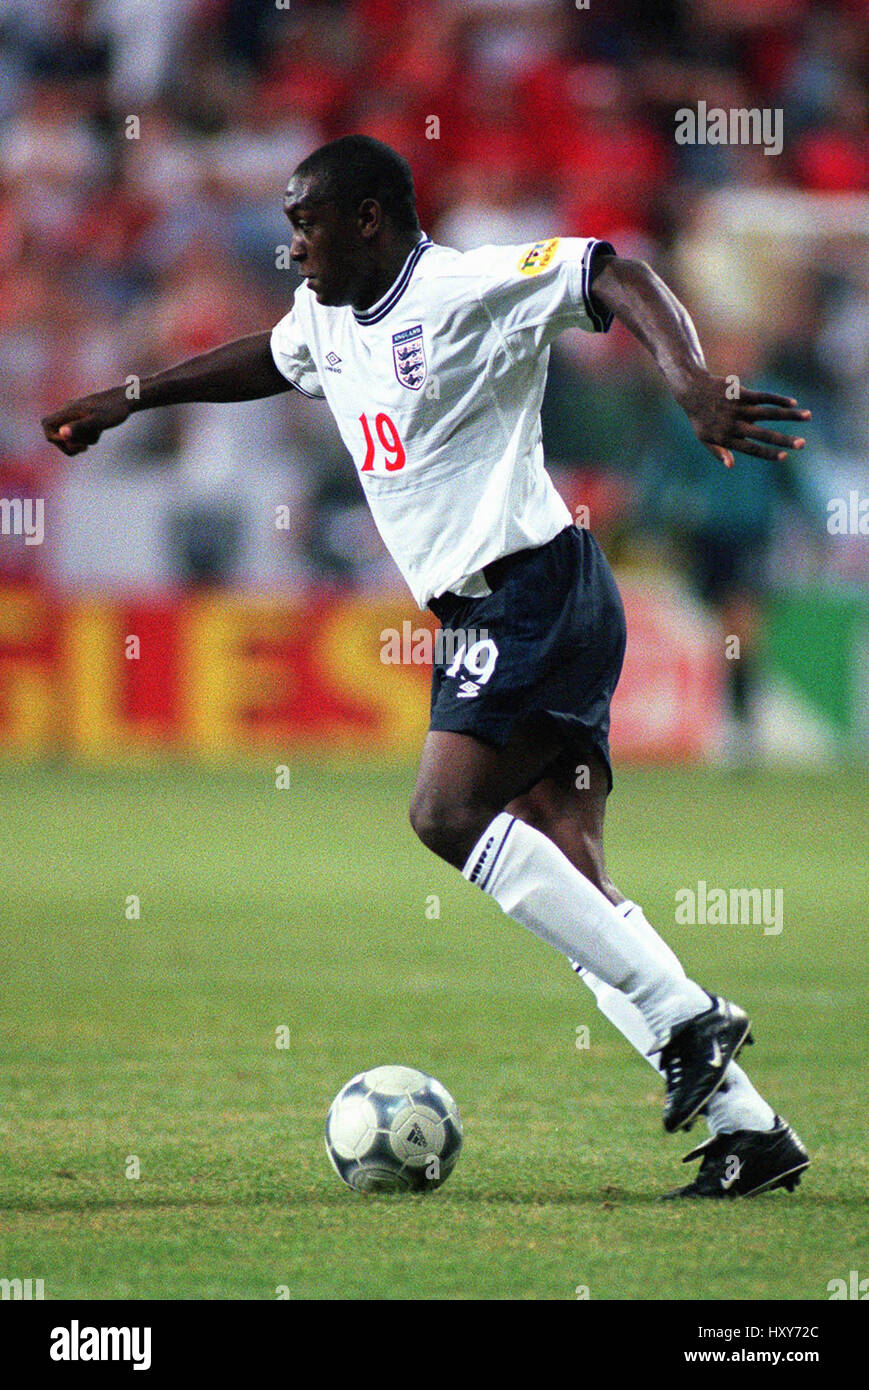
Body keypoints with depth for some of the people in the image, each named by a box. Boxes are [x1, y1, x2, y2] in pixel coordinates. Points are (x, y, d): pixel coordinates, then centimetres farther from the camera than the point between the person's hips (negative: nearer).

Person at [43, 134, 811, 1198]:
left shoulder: (467, 290, -10)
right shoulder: (325, 321, 17)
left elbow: (620, 278, -20)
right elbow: (261, 360, 39)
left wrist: (689, 381, -35)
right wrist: (130, 400, 45)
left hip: (533, 588, -9)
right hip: (482, 620, 9)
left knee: (449, 812, -23)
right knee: (571, 885, 0)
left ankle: (685, 1018, -19)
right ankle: (747, 1128, -3)